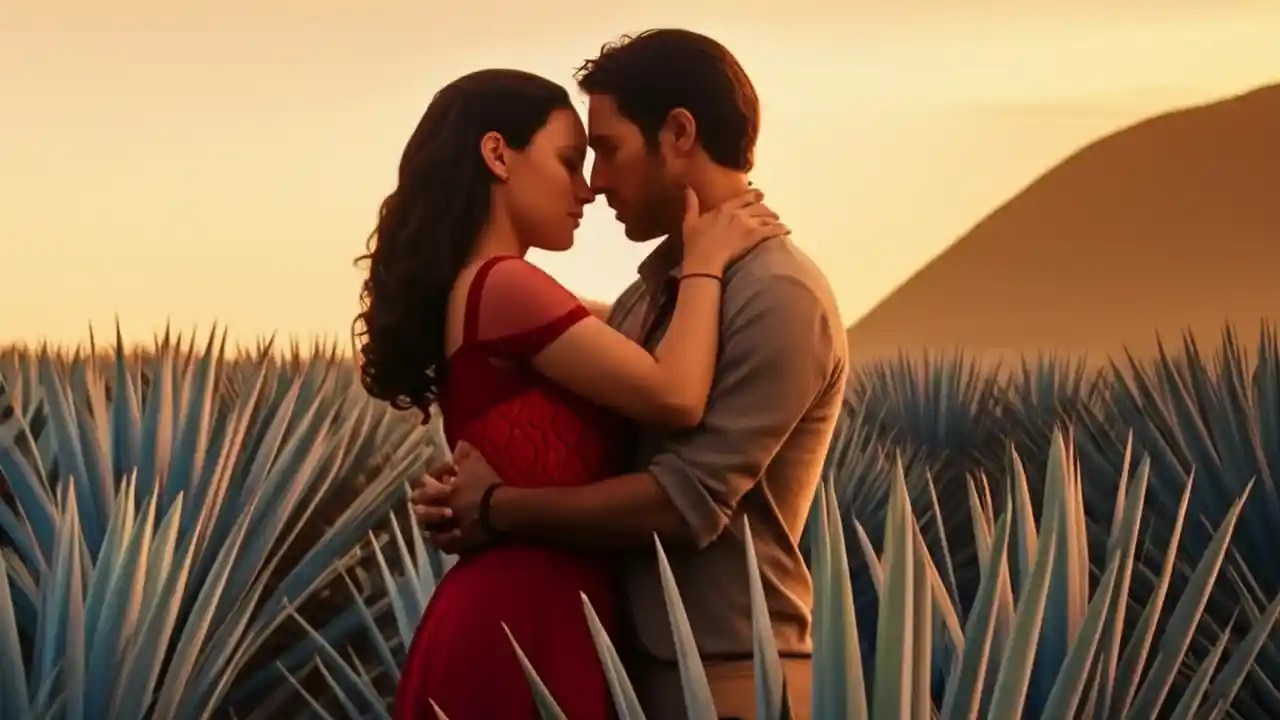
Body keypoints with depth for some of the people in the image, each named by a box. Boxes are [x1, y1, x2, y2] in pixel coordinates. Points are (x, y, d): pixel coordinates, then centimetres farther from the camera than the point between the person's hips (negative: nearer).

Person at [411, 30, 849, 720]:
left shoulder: (778, 298, -14)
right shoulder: (649, 291, 10)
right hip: (636, 658, 7)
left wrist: (498, 509, -11)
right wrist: (469, 491, -9)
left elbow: (690, 498, -20)